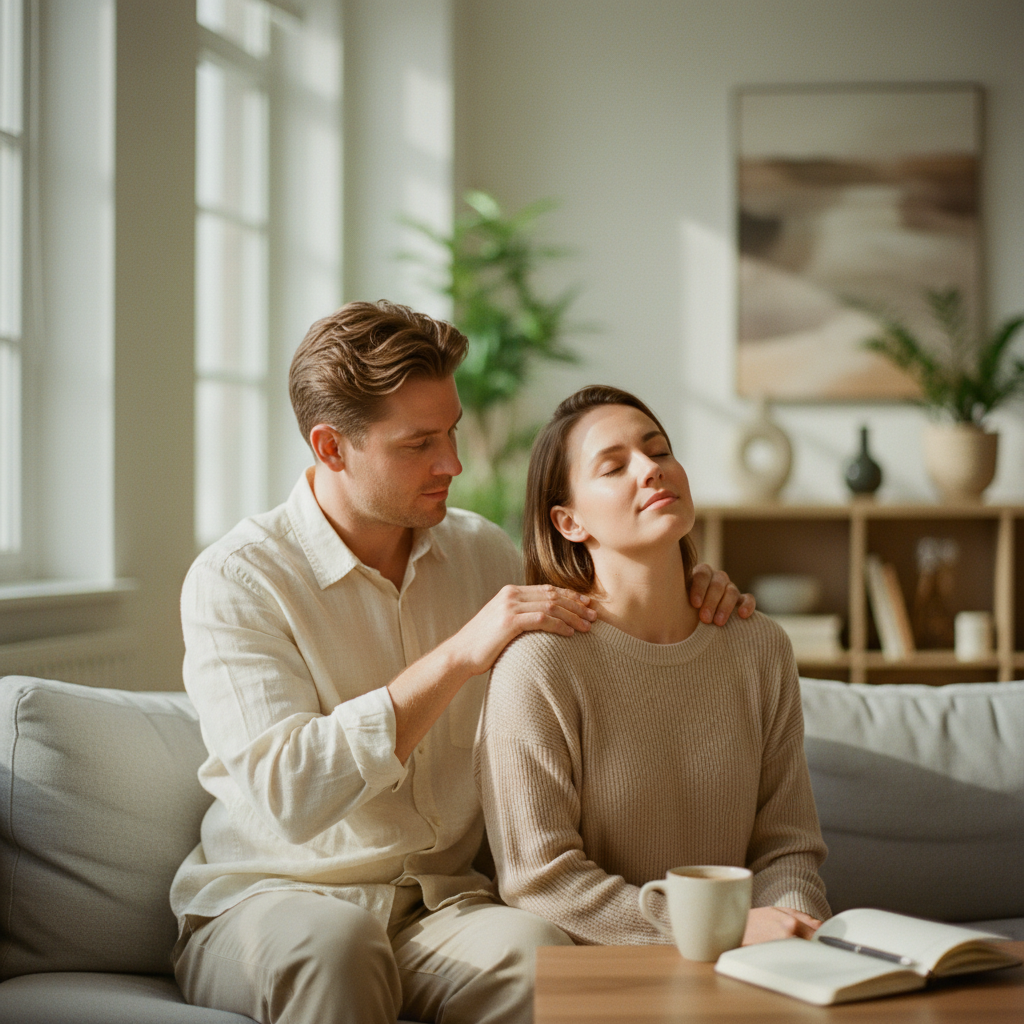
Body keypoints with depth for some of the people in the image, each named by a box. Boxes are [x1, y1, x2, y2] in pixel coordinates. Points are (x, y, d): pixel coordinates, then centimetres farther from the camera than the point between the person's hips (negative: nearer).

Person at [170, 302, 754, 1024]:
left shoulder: (484, 553, 8)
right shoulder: (235, 581, -9)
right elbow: (285, 795, -22)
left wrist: (680, 594, 4)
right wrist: (459, 656, -22)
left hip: (441, 903, 3)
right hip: (264, 904, -3)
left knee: (535, 950, -31)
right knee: (332, 940, -38)